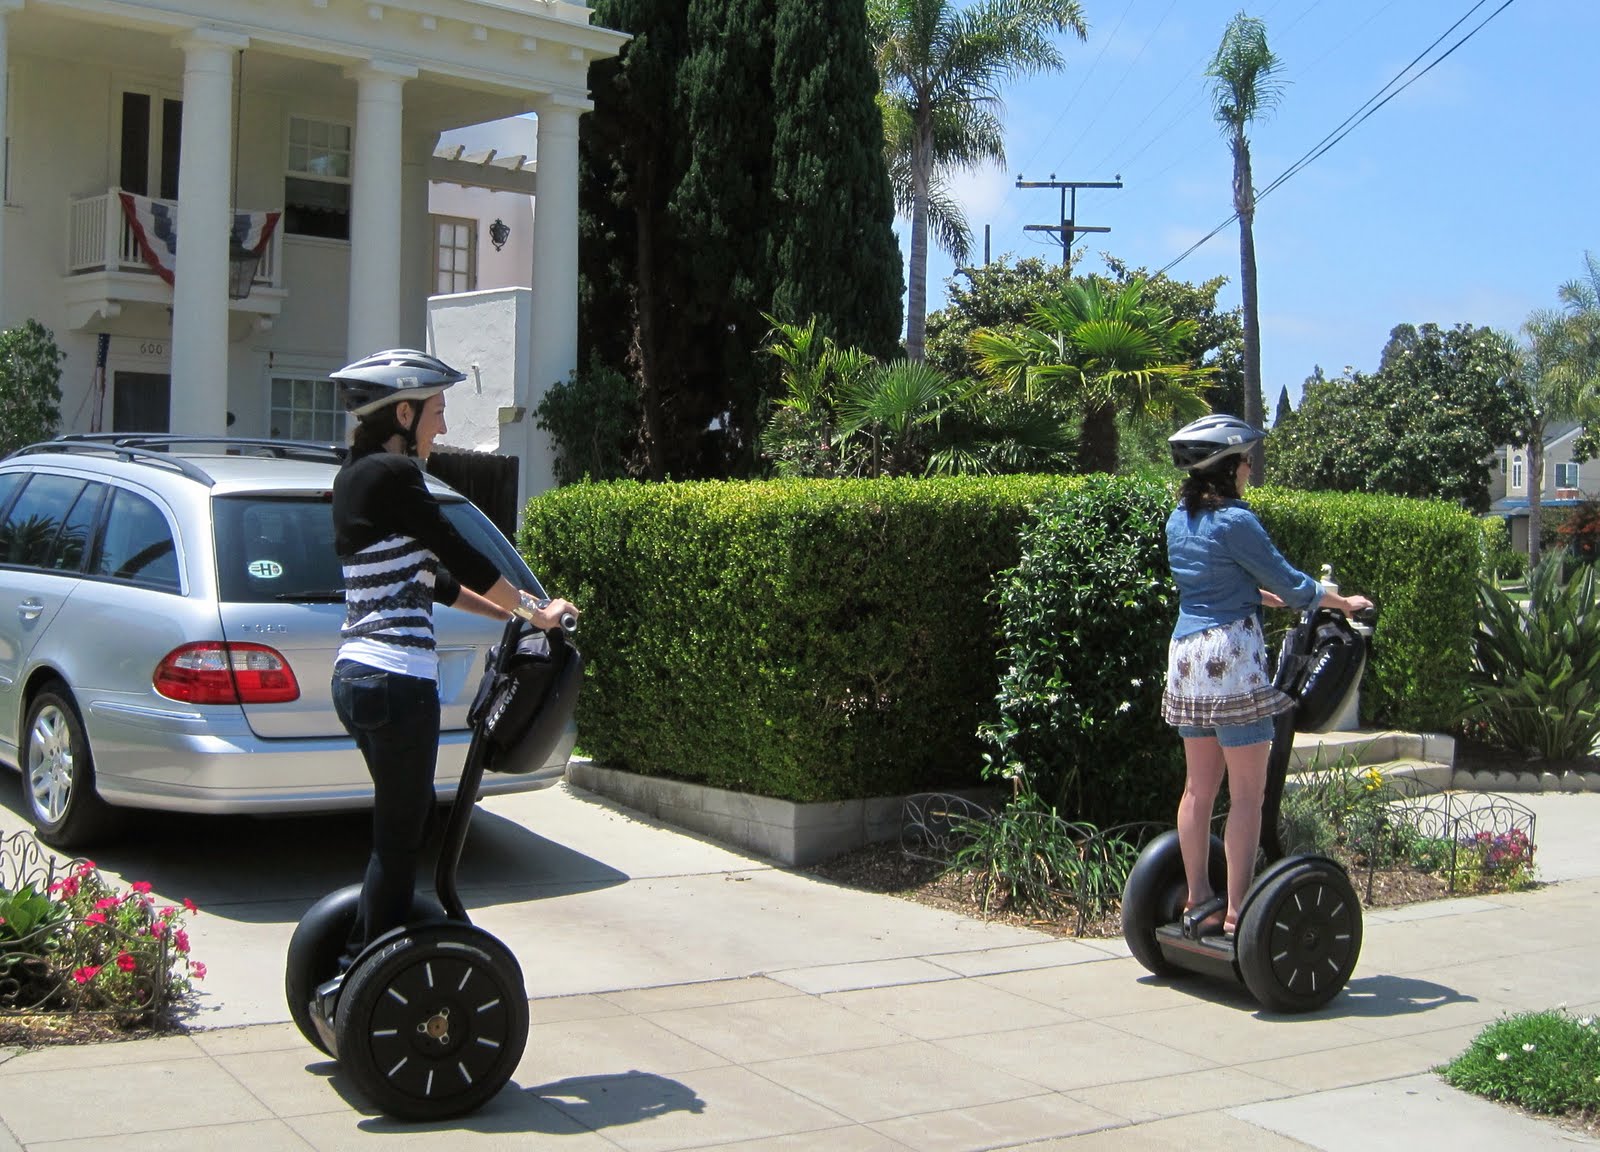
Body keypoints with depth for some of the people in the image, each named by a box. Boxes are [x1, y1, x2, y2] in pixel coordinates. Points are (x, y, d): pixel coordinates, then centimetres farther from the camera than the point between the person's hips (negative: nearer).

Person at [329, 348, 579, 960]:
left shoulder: (357, 475, 17)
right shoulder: (391, 474, -13)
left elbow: (427, 575, 21)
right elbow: (461, 559, -12)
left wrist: (512, 612, 20)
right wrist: (538, 609, 1)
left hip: (357, 674, 10)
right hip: (395, 680, -10)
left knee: (404, 822, 21)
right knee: (401, 835, -1)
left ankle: (359, 958, 29)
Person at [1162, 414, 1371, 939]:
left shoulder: (1179, 519, 11)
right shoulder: (1234, 521, -12)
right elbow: (1288, 582, -5)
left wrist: (1260, 595, 38)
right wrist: (1343, 601, 10)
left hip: (1185, 654, 8)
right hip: (1230, 658, -8)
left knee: (1199, 788, 14)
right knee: (1247, 795, -3)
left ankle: (1199, 901, 20)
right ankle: (1236, 913, -2)